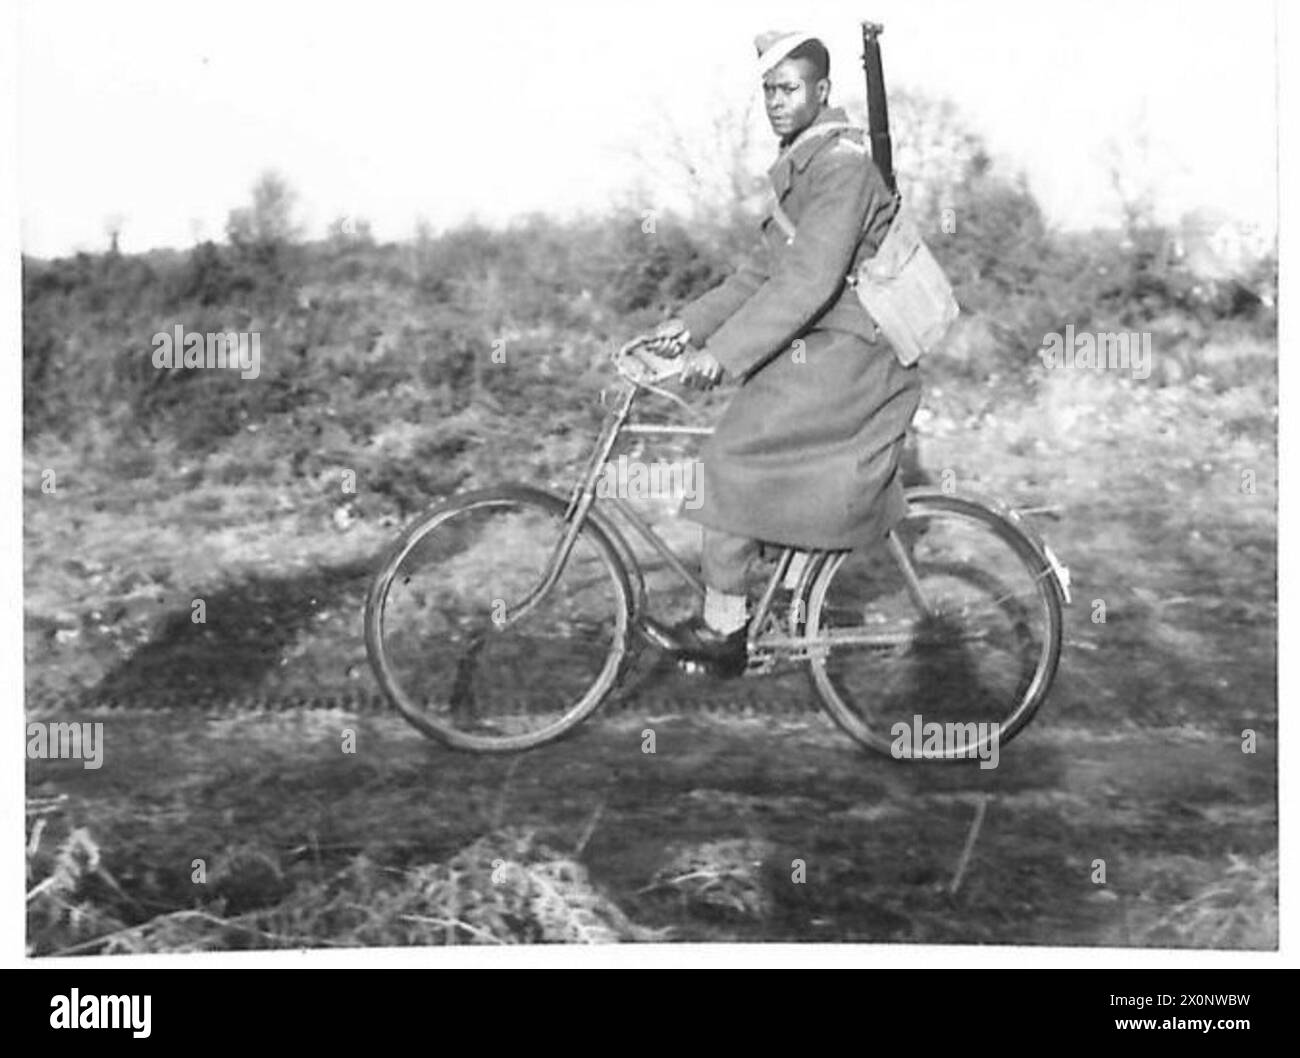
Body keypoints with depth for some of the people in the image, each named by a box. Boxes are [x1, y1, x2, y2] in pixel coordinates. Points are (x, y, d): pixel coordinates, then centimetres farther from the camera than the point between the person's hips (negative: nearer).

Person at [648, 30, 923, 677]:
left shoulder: (842, 166, -17)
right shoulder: (795, 167, 16)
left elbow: (808, 280, -28)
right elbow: (763, 273, 16)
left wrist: (723, 352, -32)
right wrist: (691, 322, 5)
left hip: (843, 359, -10)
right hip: (817, 354, 10)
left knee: (732, 461, -15)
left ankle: (722, 627, -9)